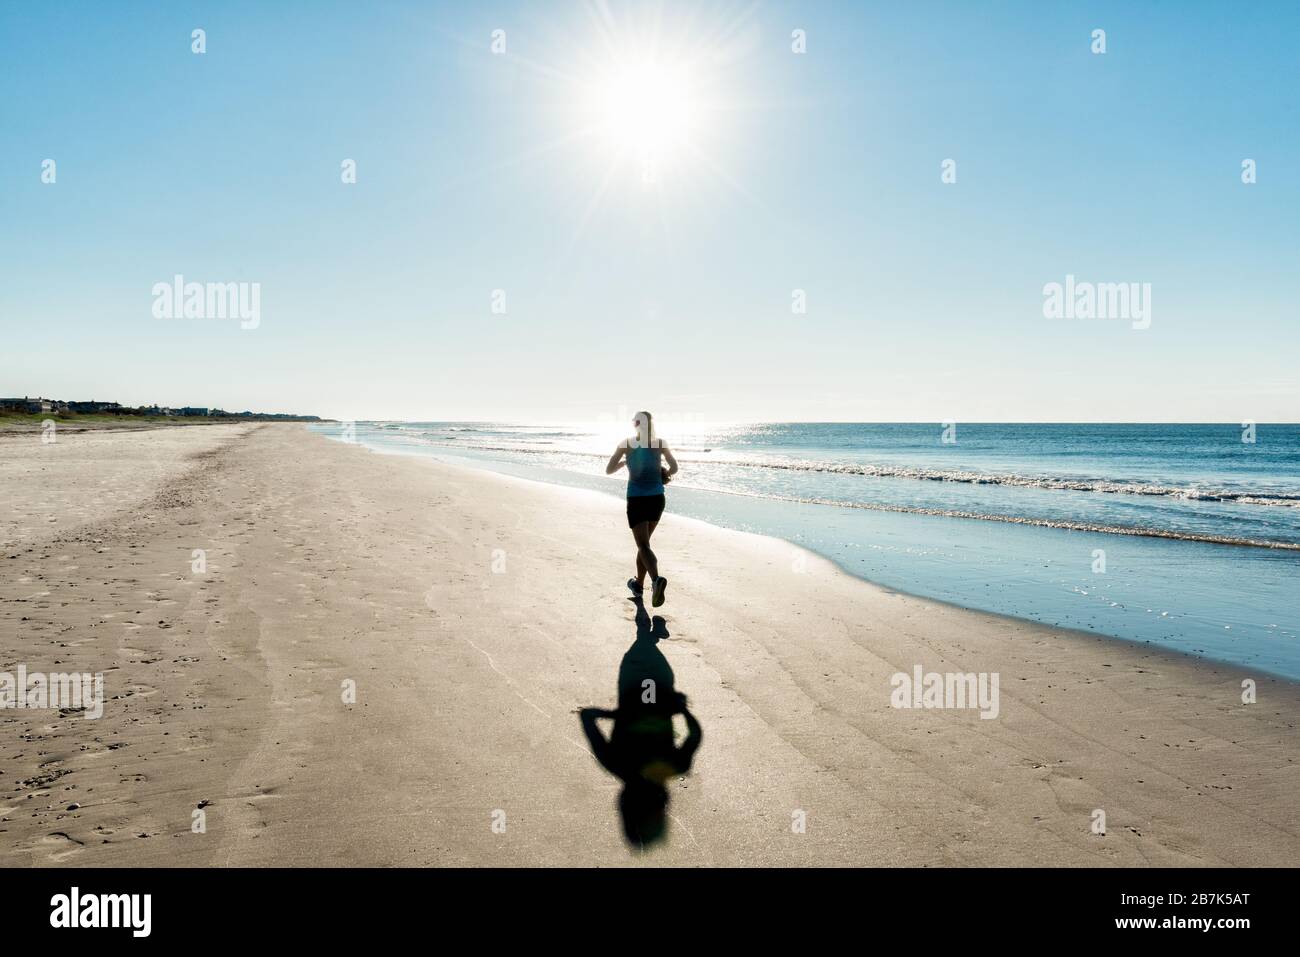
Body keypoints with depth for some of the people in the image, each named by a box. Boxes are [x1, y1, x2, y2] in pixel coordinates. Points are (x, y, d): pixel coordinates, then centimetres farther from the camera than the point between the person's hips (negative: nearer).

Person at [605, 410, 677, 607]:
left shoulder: (626, 444, -3)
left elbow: (609, 470, 1)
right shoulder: (661, 443, 0)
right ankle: (639, 583, 30)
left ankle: (657, 580, -34)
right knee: (643, 541, 22)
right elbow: (674, 468, 4)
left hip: (636, 500, -3)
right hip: (657, 499, 3)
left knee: (644, 547, -7)